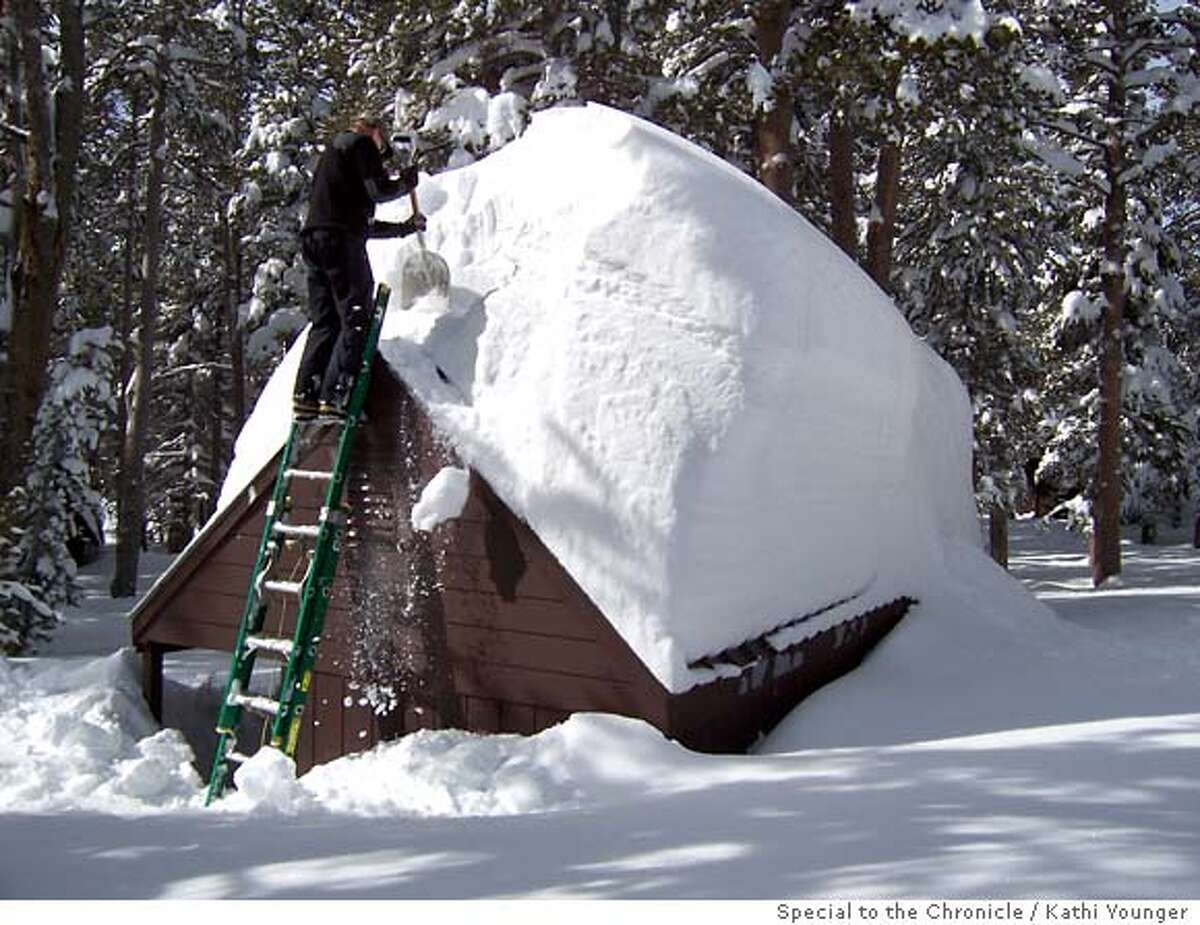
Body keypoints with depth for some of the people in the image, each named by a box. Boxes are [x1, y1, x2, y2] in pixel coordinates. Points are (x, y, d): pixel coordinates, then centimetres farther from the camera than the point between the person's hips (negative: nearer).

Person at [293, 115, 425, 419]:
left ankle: (306, 394, 3)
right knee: (356, 319, -8)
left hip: (314, 240, 9)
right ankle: (334, 395, -17)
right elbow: (379, 191, -9)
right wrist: (407, 182, 10)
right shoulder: (361, 144, 6)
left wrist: (405, 227, 32)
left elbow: (365, 223, 31)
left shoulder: (334, 150, 33)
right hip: (341, 240, -9)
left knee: (324, 322, 10)